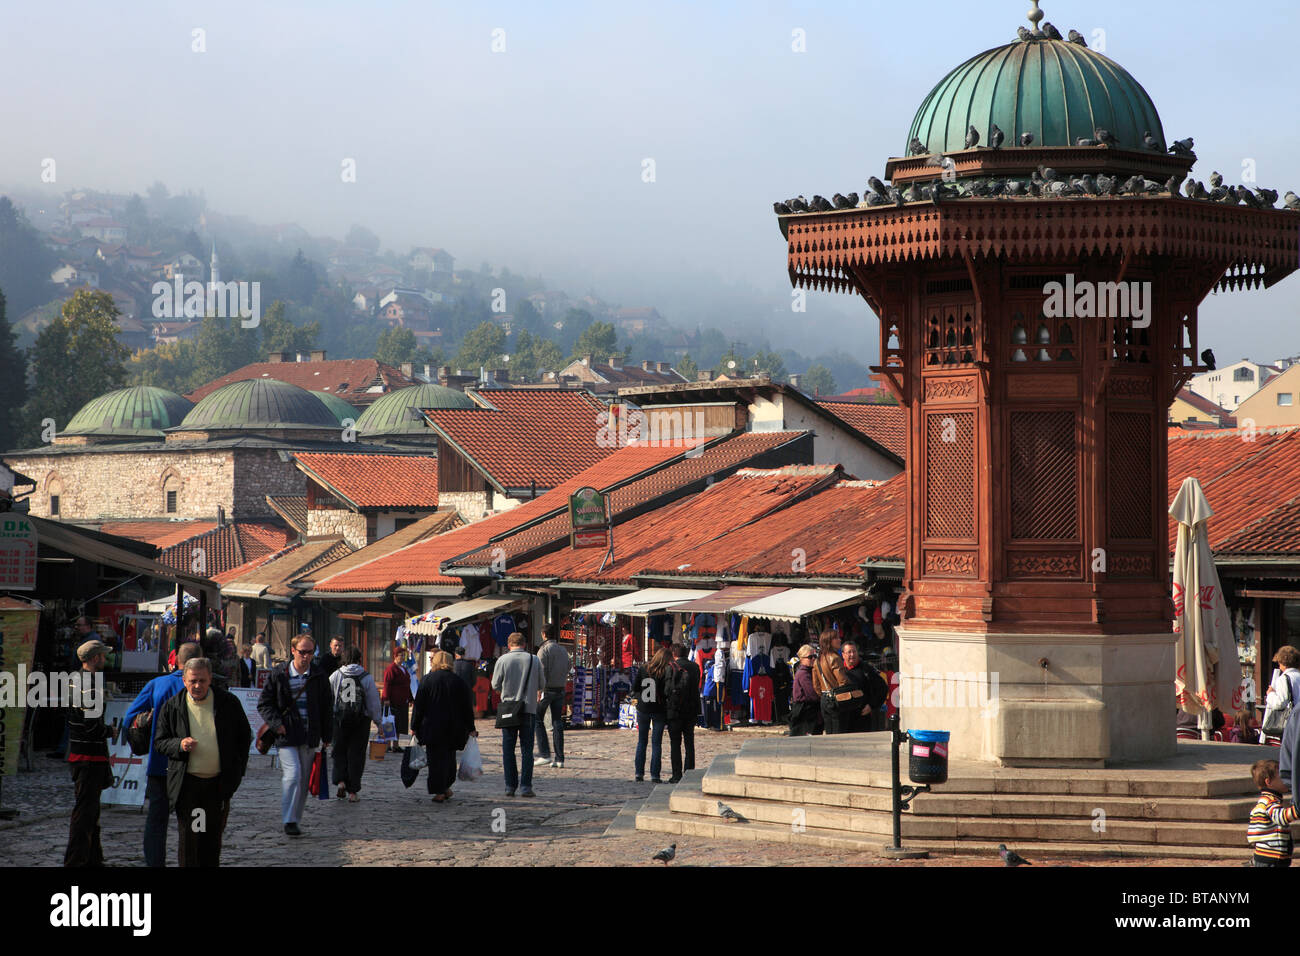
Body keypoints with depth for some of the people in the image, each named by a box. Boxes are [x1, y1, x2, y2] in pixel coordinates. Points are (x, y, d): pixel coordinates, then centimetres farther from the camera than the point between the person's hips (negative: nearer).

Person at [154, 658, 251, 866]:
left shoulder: (228, 703, 0)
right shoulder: (172, 706, -1)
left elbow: (244, 736, 11)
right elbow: (161, 741, 6)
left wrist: (237, 769, 4)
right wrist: (179, 745, -15)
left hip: (218, 783, 1)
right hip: (187, 784, -1)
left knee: (213, 840, 8)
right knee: (189, 839, -4)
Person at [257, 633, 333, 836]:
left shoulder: (319, 676, 5)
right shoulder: (279, 674, -2)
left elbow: (327, 707, 14)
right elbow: (264, 703, 3)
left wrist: (326, 735, 12)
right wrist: (276, 724, -10)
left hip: (310, 736, 3)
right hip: (287, 734, -3)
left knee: (304, 780, 8)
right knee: (293, 774, -16)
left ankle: (295, 818, 19)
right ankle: (289, 821, -11)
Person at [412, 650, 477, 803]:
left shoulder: (427, 680, -5)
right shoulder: (458, 681, 1)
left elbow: (419, 706, -4)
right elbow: (467, 707, 4)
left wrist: (415, 727, 2)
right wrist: (471, 729, 9)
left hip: (433, 727, -2)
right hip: (454, 727, 2)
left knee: (436, 758, 1)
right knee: (449, 756, 17)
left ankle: (439, 792, -2)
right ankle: (447, 787, 21)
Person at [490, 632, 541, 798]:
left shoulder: (503, 660, -4)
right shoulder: (534, 660, -1)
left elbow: (495, 685, 1)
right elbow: (540, 685, 6)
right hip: (529, 708, 0)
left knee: (508, 749, 8)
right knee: (527, 749, 4)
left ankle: (510, 785, 6)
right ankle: (525, 786, -3)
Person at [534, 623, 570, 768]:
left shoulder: (544, 650, -9)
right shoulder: (563, 651, 13)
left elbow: (541, 672, -15)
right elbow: (567, 670, 14)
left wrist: (539, 691, -17)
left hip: (547, 690, -6)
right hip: (560, 690, 6)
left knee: (537, 720, 4)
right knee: (557, 723, 6)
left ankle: (545, 754, -6)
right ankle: (559, 759, 3)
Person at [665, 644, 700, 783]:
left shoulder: (672, 667, -10)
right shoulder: (694, 667, 6)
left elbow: (668, 689, -13)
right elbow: (696, 687, 10)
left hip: (675, 709, -4)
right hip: (691, 710, 4)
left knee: (675, 743, 1)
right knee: (689, 743, 11)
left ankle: (677, 775, -2)